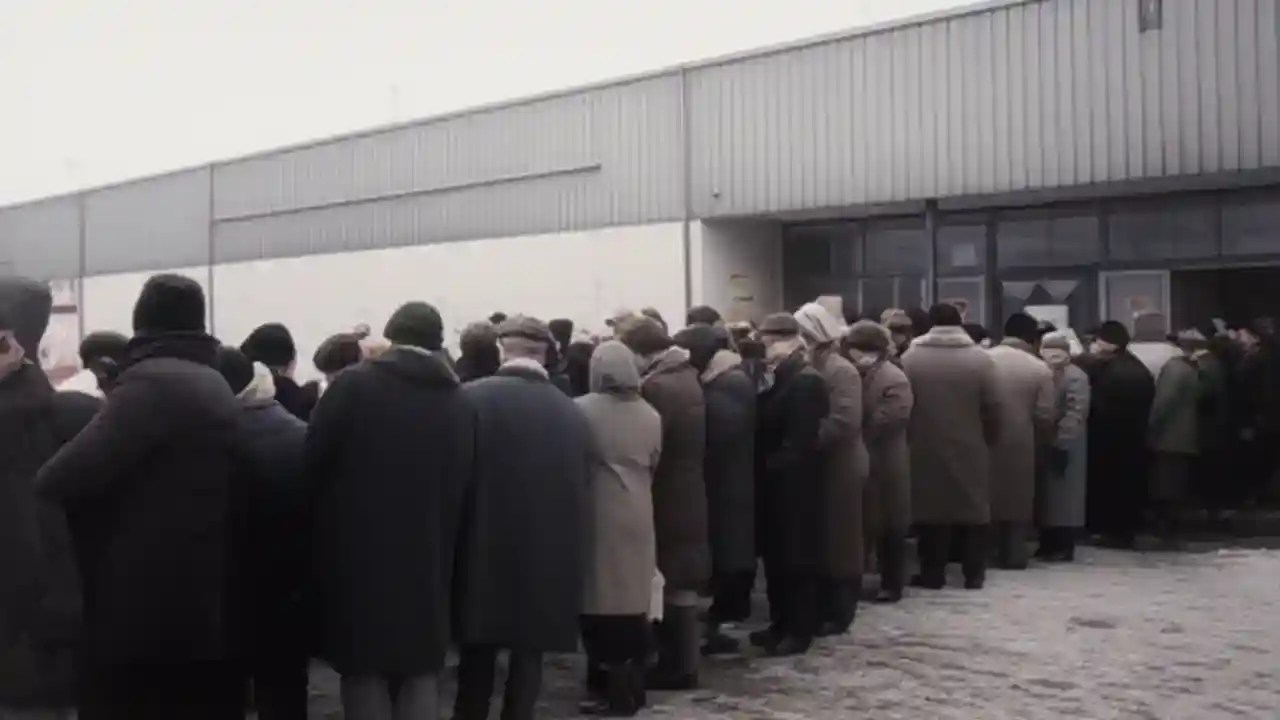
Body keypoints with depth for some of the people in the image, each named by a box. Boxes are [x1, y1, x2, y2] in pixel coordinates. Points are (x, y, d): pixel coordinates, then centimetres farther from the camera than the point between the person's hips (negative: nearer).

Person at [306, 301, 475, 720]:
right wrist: (441, 551, 13)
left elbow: (311, 463, -5)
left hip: (359, 557, -2)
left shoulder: (354, 386, -7)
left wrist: (318, 537, 10)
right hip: (428, 561, 3)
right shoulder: (461, 404, 1)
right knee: (419, 675, 13)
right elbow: (461, 488, 2)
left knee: (365, 673, 8)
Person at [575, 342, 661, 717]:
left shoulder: (582, 409, -11)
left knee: (602, 602, 1)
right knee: (632, 602, 12)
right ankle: (632, 686, 19)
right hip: (637, 517, 5)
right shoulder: (651, 415, 4)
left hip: (597, 516, -5)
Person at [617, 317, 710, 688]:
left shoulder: (656, 386, -20)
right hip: (688, 497, 9)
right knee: (682, 584, 14)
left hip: (666, 501, -9)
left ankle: (677, 667, 8)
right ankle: (681, 662, 22)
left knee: (672, 585, -1)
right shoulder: (687, 377, 11)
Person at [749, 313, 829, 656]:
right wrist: (764, 468, 3)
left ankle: (800, 629, 9)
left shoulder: (806, 382, -16)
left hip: (795, 485, -9)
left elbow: (800, 442, -22)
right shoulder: (782, 378, 14)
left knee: (797, 558, 0)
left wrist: (771, 467, -17)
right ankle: (782, 623, 25)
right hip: (777, 483, 9)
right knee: (777, 556, 14)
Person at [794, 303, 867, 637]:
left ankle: (839, 613, 13)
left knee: (839, 541, 3)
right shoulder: (806, 370, 9)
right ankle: (821, 608, 22)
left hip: (839, 469, -7)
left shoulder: (842, 372, -14)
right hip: (816, 466, 7)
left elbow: (844, 422, -25)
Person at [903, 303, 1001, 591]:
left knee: (931, 506, 5)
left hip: (926, 449, 0)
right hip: (971, 449, 0)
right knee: (973, 507, 8)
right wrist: (991, 439, 9)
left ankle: (932, 574, 8)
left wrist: (910, 438, 9)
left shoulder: (911, 359, -4)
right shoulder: (981, 359, -3)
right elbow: (992, 408, -4)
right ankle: (974, 574, 13)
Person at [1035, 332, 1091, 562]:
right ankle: (1048, 544, 20)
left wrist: (1062, 444, -24)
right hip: (1046, 444, 8)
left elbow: (1075, 414, -20)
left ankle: (1064, 547, 2)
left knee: (1063, 497, -4)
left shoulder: (1075, 378, -12)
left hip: (1063, 446, -8)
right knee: (1047, 495, 12)